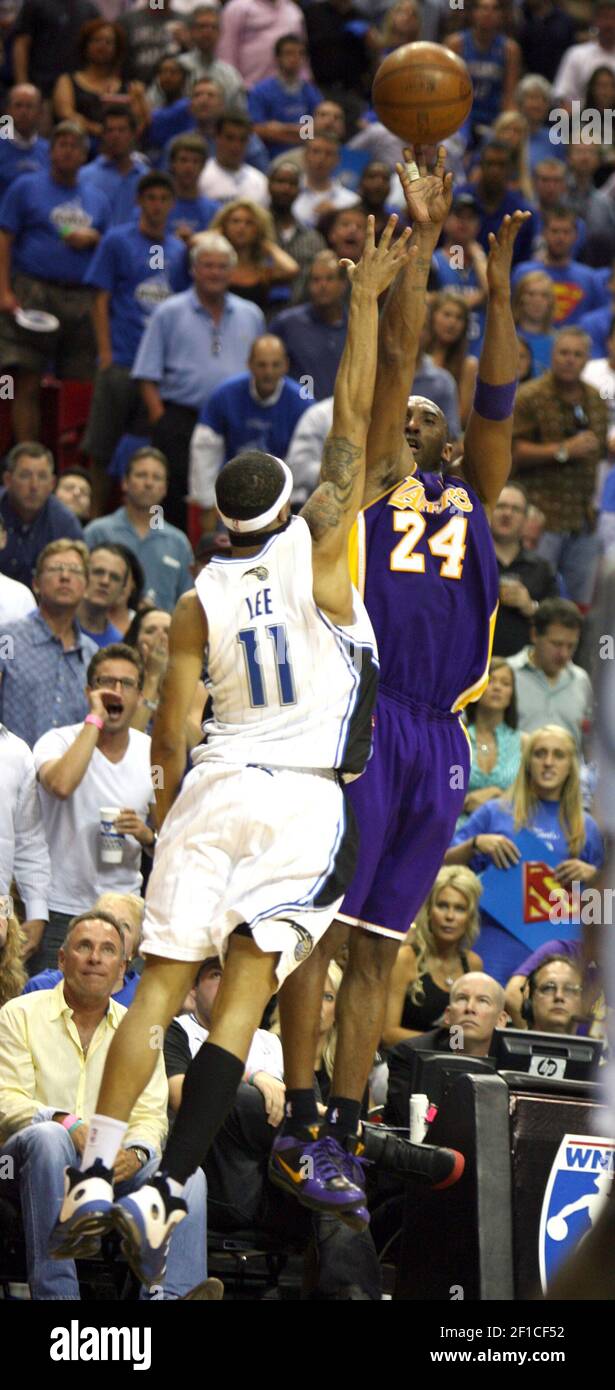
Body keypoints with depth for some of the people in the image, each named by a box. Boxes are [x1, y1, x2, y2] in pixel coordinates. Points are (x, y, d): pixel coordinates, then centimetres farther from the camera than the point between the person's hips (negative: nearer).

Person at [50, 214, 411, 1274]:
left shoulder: (198, 600, 5)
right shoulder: (318, 549, -2)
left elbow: (170, 725, 8)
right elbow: (352, 420, -1)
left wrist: (164, 806, 25)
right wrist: (365, 300, 5)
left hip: (216, 789, 2)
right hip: (306, 799, -2)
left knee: (161, 985, 6)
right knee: (243, 997, -7)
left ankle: (96, 1172, -5)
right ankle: (166, 1192, -17)